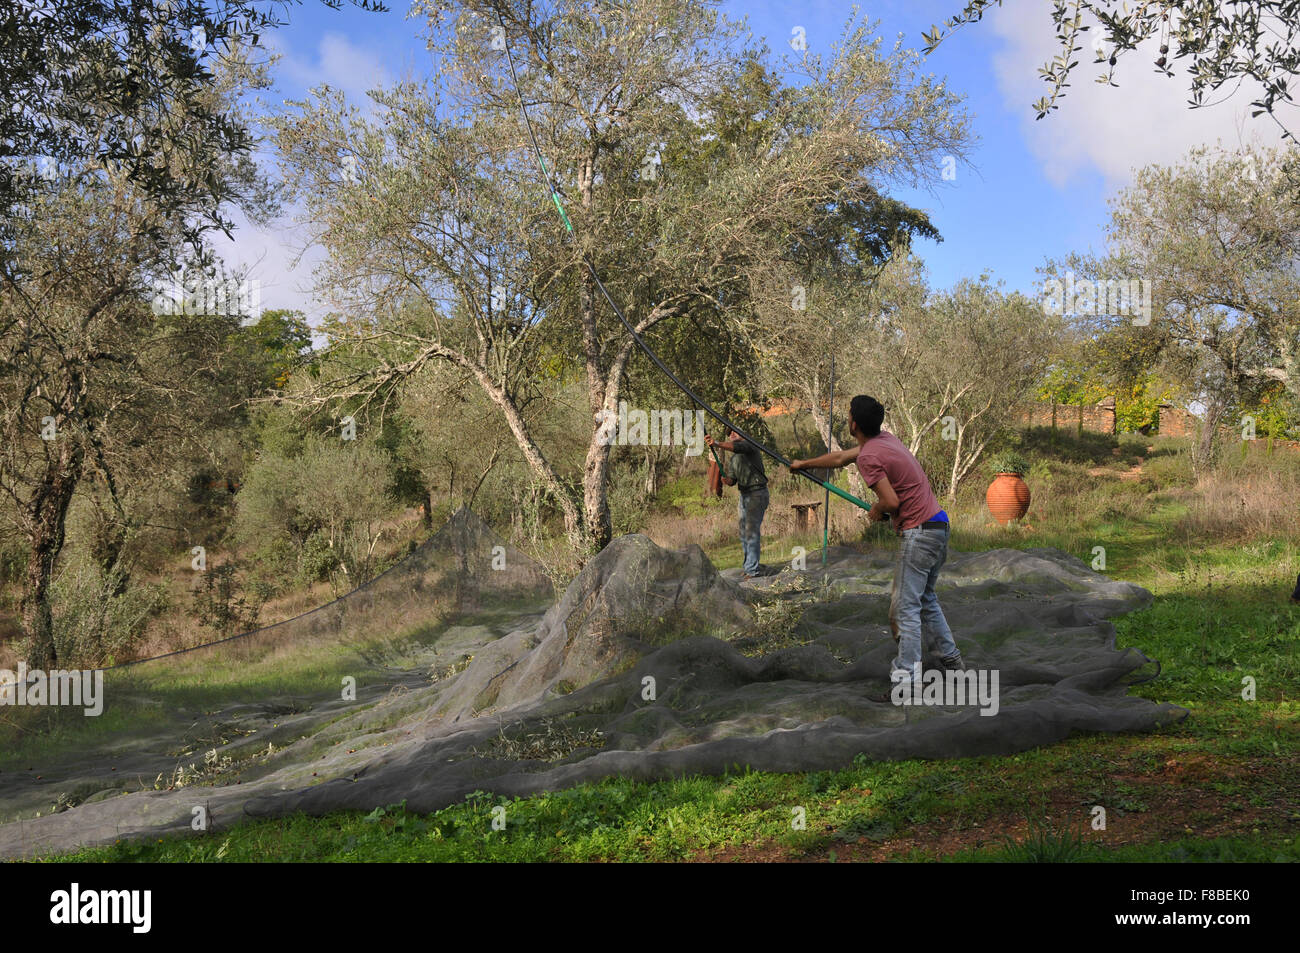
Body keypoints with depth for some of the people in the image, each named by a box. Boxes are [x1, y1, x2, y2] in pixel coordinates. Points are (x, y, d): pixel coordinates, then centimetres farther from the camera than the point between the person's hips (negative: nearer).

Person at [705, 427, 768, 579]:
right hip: (744, 495, 9)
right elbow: (732, 480, 11)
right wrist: (726, 480, -13)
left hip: (757, 493, -9)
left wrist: (716, 443, -44)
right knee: (744, 531, 10)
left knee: (752, 530, -14)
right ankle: (750, 564, 20)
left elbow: (735, 447, -30)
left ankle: (752, 568, -14)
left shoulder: (749, 445, -8)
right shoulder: (733, 459, 17)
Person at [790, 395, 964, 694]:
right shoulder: (885, 438, 15)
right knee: (925, 598, 23)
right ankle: (951, 659, 30)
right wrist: (804, 464, 40)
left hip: (919, 532, -10)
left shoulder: (868, 456, -16)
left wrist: (876, 510, 0)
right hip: (939, 525, 10)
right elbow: (840, 457, 30)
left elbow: (891, 501, -23)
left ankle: (908, 675, -7)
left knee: (906, 606, -6)